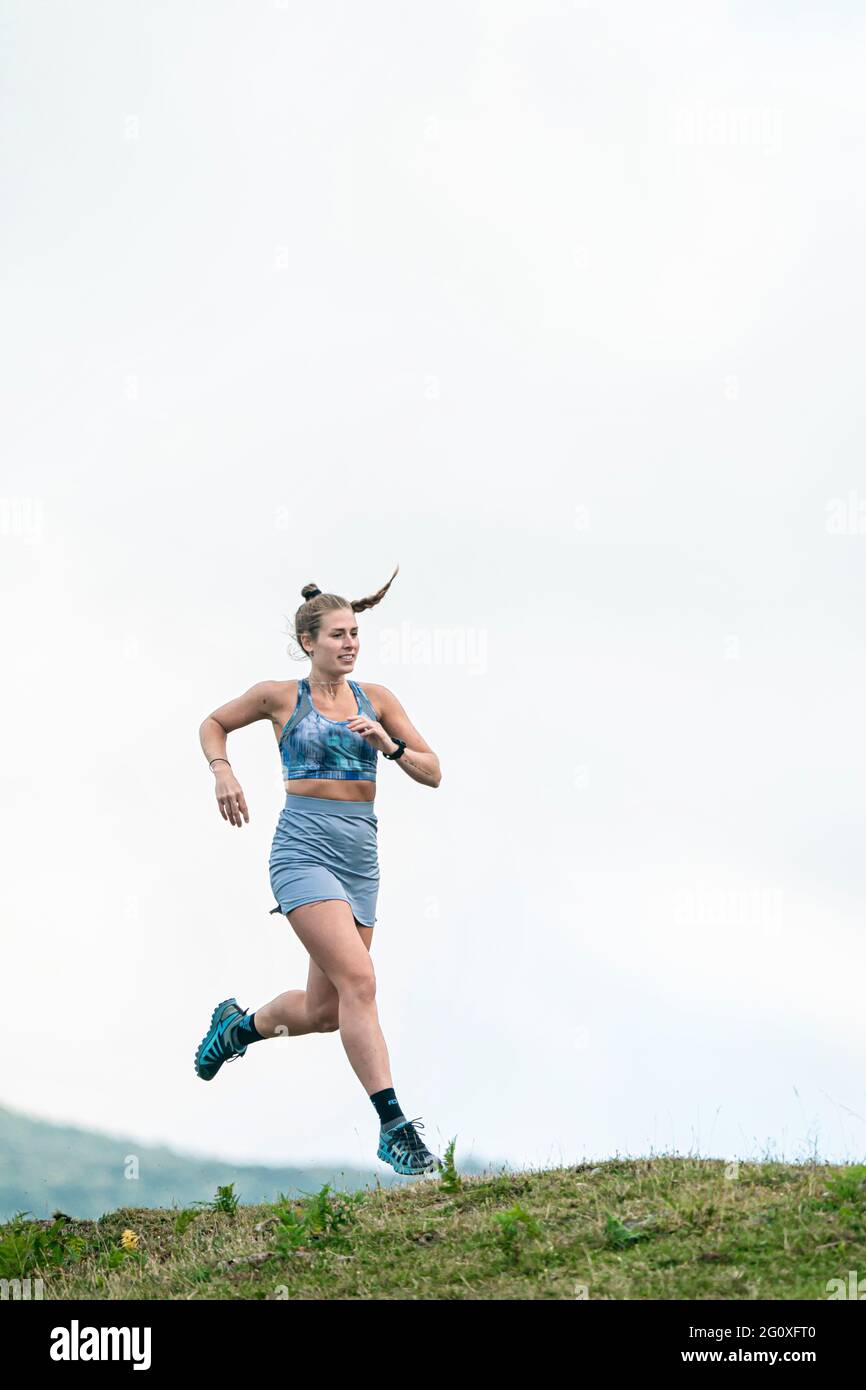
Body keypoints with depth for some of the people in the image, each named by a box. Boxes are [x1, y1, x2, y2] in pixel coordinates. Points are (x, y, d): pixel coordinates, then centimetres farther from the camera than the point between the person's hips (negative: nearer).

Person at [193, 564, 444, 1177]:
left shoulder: (377, 700, 10)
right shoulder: (280, 696, 2)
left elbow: (433, 773, 10)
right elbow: (213, 724, 19)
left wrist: (389, 745, -8)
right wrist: (222, 771, 0)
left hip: (362, 856, 5)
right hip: (304, 848, -5)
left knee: (323, 1010, 9)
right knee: (358, 980, -22)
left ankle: (239, 1024, 41)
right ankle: (395, 1126, -23)